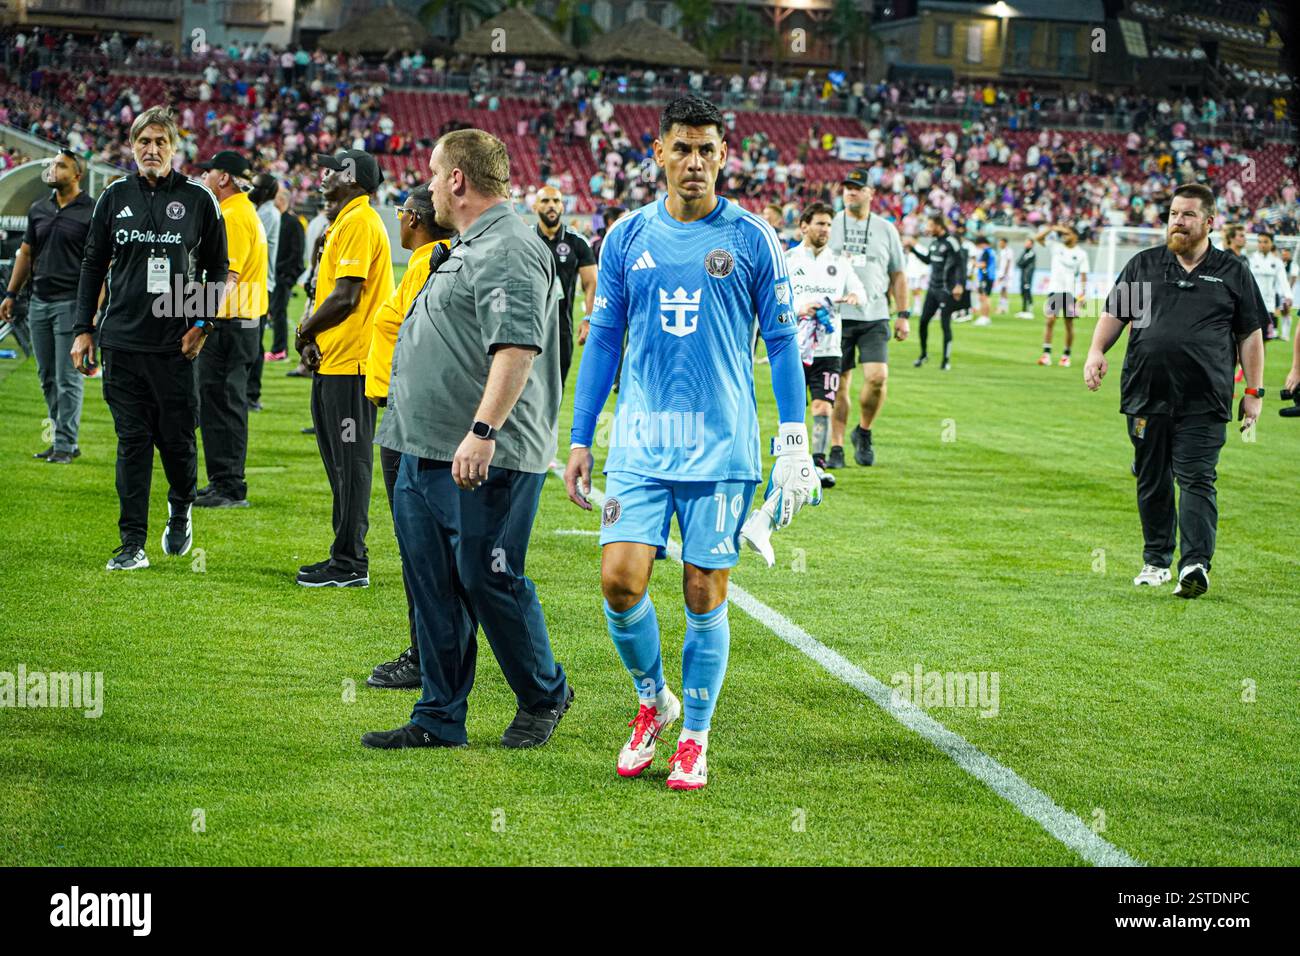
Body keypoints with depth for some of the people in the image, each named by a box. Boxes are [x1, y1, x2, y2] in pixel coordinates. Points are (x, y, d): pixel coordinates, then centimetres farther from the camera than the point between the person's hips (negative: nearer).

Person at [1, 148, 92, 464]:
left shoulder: (91, 212, -6)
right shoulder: (38, 209, 13)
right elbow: (26, 253, 19)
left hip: (71, 303, -7)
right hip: (39, 301, 7)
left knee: (67, 378, -5)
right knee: (47, 378, 9)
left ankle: (66, 444, 0)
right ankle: (62, 440, 17)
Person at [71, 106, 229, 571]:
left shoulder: (198, 199, 1)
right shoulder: (115, 196, 6)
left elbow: (217, 268, 8)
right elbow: (93, 264, 12)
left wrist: (203, 323, -4)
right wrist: (82, 329, 7)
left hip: (176, 343, -1)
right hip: (122, 340, 1)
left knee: (177, 439, 2)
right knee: (132, 441, 1)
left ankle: (181, 509, 32)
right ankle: (133, 545, 5)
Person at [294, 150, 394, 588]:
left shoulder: (359, 222, -14)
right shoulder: (344, 222, 19)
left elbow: (346, 296, -20)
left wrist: (305, 332, -7)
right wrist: (313, 336, 5)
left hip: (350, 363, -10)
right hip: (332, 361, 10)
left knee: (350, 463, -5)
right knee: (340, 463, 14)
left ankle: (350, 564, -1)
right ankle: (345, 556, 21)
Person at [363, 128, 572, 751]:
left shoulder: (507, 250, -15)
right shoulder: (471, 249, 20)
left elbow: (517, 347, -26)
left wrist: (483, 431, -32)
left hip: (484, 460, -10)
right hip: (429, 453, 10)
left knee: (487, 580, -3)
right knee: (434, 587, 11)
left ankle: (544, 696, 17)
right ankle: (440, 719, 17)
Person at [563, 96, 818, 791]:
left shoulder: (751, 239, 0)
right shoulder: (628, 236, 6)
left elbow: (782, 342, 5)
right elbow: (603, 339, 12)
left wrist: (795, 445, 0)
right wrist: (579, 440, 9)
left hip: (721, 446, -2)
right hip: (639, 442, 2)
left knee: (705, 596, 1)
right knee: (620, 579, -10)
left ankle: (694, 738, 17)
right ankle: (652, 701, 17)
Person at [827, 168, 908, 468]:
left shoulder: (885, 229, 11)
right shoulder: (831, 225, 7)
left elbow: (897, 274, 15)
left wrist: (903, 314, 9)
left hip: (874, 318, 1)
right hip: (836, 315, 0)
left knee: (877, 377, -13)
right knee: (839, 384, -1)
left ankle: (863, 432, 11)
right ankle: (836, 448, 7)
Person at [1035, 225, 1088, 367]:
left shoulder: (1081, 254, 3)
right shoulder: (1056, 247, 7)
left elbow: (1083, 275, 2)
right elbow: (1038, 238, 1)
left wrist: (1082, 294, -7)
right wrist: (1052, 228, -9)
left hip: (1071, 292, -1)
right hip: (1055, 289, 1)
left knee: (1069, 324, 4)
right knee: (1050, 321, -10)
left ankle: (1066, 356, 13)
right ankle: (1046, 354, -11)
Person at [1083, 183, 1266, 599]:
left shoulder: (1232, 272, 8)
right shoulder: (1143, 264, 12)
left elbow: (1250, 334, 10)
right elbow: (1113, 313, 14)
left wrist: (1254, 391, 5)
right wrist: (1097, 350, -5)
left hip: (1203, 401, -3)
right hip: (1146, 394, 3)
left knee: (1197, 481, -10)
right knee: (1152, 481, 10)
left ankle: (1195, 565, -17)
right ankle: (1156, 560, 22)